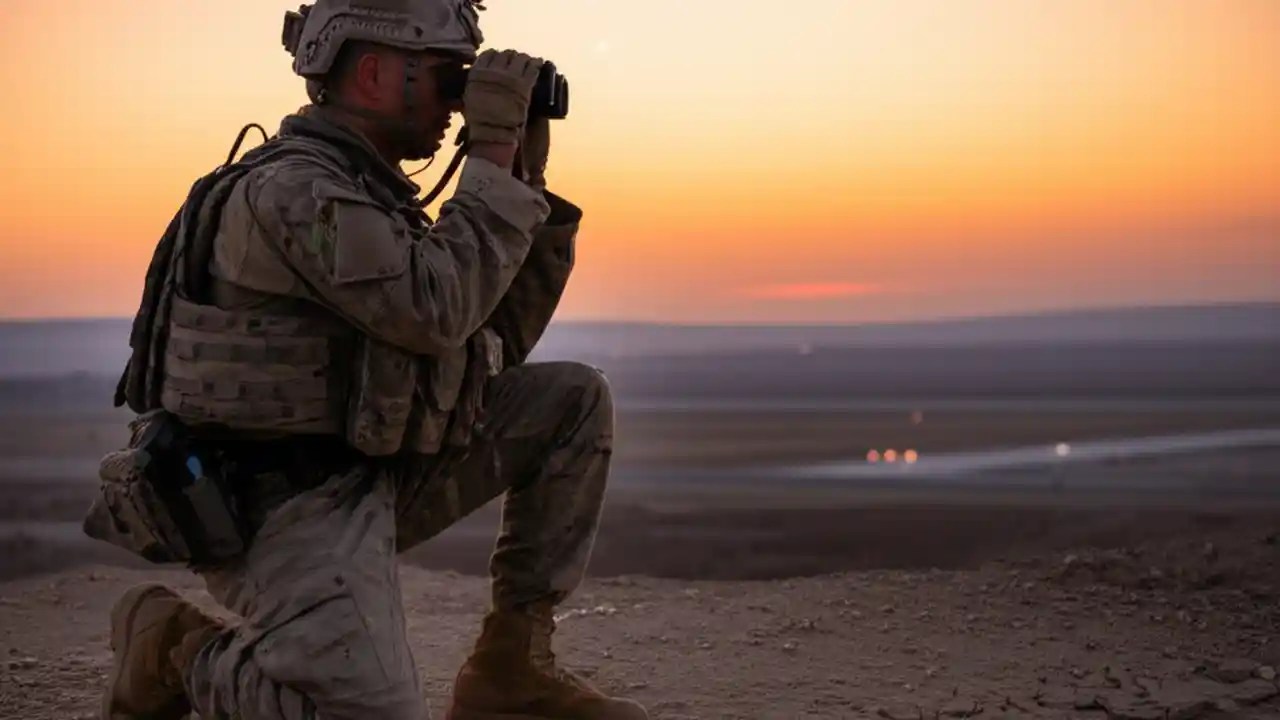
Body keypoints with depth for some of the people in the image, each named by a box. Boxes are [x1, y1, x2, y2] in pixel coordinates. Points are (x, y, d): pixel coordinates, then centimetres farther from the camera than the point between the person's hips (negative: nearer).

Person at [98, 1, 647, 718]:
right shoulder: (293, 188, -16)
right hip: (292, 512, -10)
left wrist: (527, 183, 10)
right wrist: (494, 156, -18)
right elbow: (439, 313, -27)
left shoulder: (367, 194, 15)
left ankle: (512, 661, 4)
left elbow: (497, 345, 17)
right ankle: (177, 646, 2)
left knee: (575, 399, 4)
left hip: (370, 484, 10)